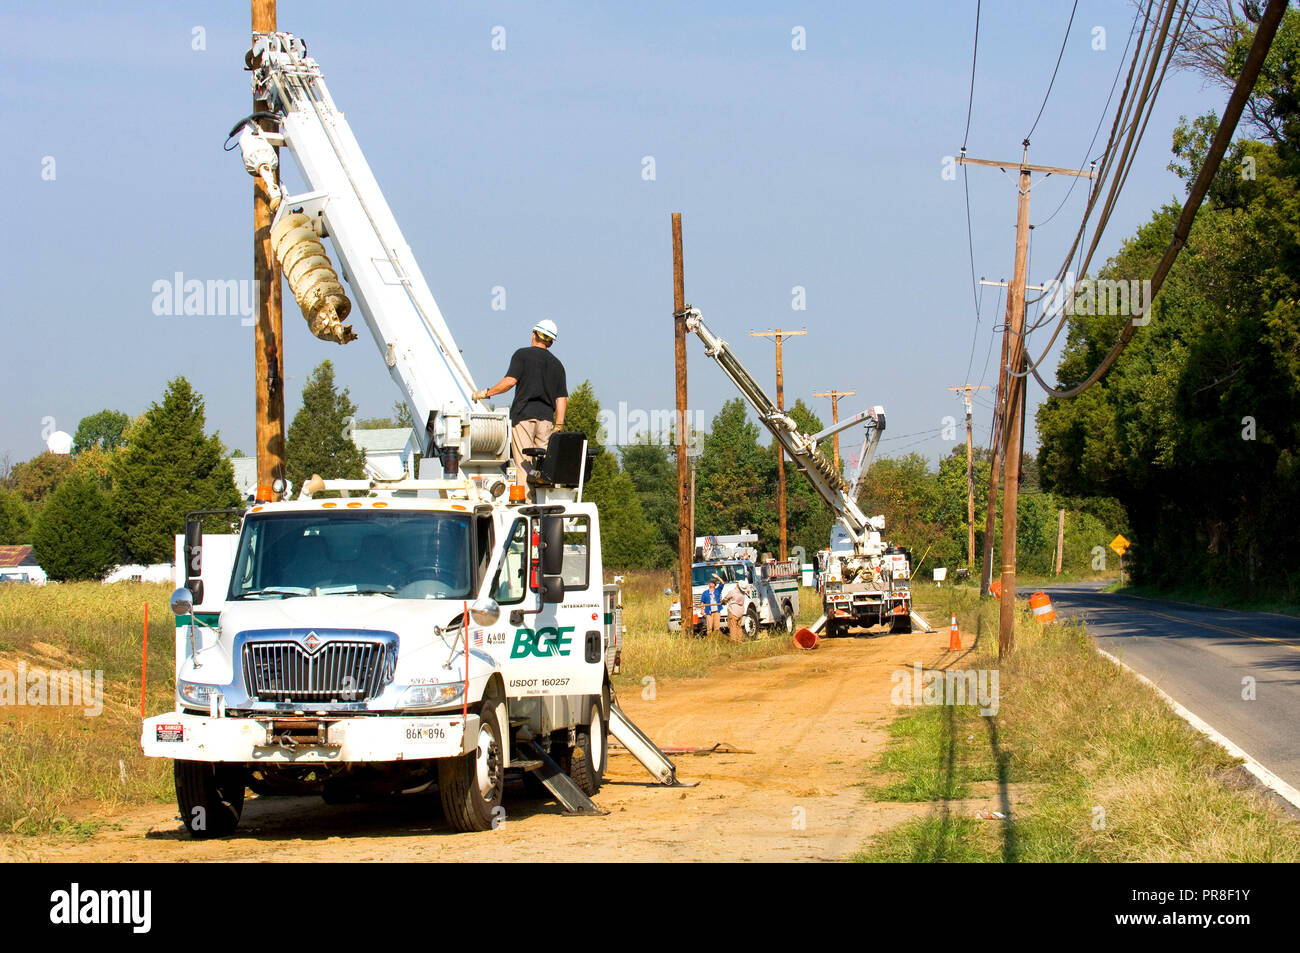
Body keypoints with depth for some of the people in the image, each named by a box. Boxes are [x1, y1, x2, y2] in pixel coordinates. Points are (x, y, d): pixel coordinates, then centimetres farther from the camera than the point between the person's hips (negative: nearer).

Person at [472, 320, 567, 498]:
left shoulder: (522, 355, 2)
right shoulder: (556, 364, 17)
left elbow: (510, 380, -11)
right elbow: (562, 398, 11)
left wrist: (486, 393, -1)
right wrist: (559, 426, 11)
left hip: (524, 414, -4)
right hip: (546, 417, 4)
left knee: (523, 463, -6)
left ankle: (526, 499, -13)